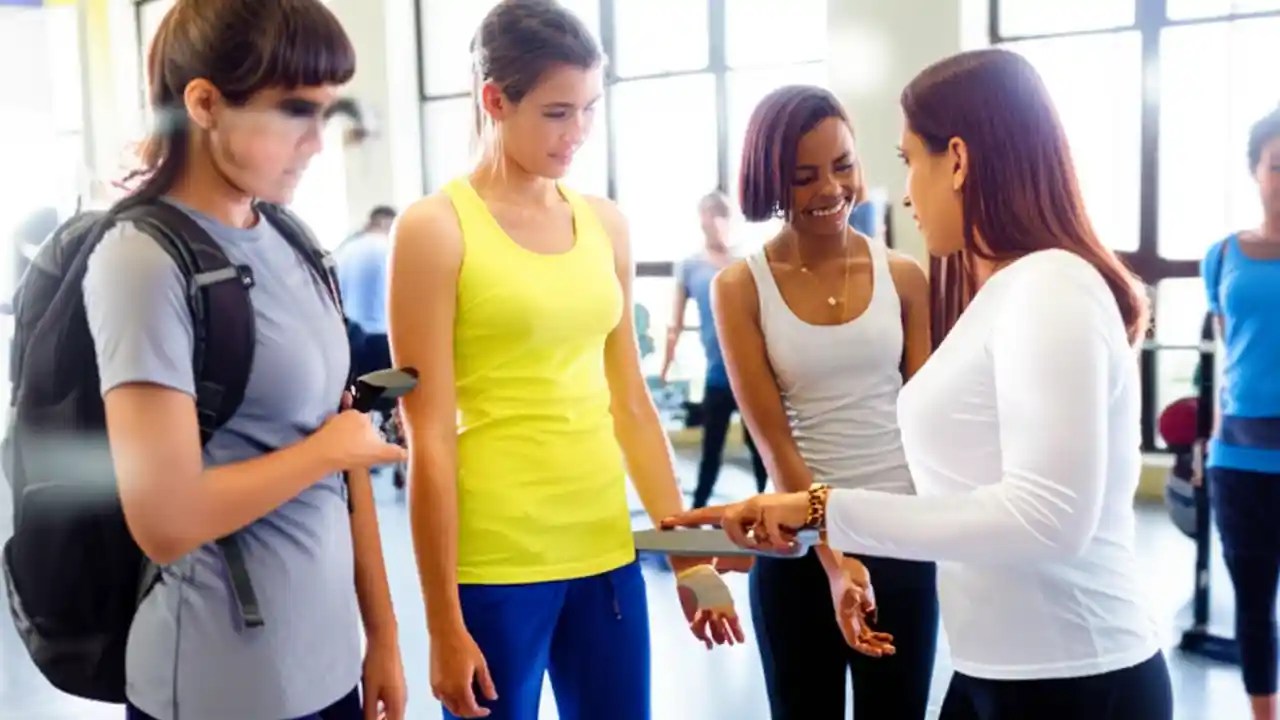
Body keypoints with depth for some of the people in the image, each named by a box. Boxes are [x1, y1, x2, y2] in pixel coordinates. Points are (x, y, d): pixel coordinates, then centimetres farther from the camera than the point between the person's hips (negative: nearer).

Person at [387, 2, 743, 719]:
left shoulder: (607, 224, 7)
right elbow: (429, 438, -9)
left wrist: (690, 557, 10)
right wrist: (443, 622, -9)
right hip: (494, 563, -4)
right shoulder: (436, 228, -7)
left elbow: (633, 406, 11)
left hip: (607, 554, 5)